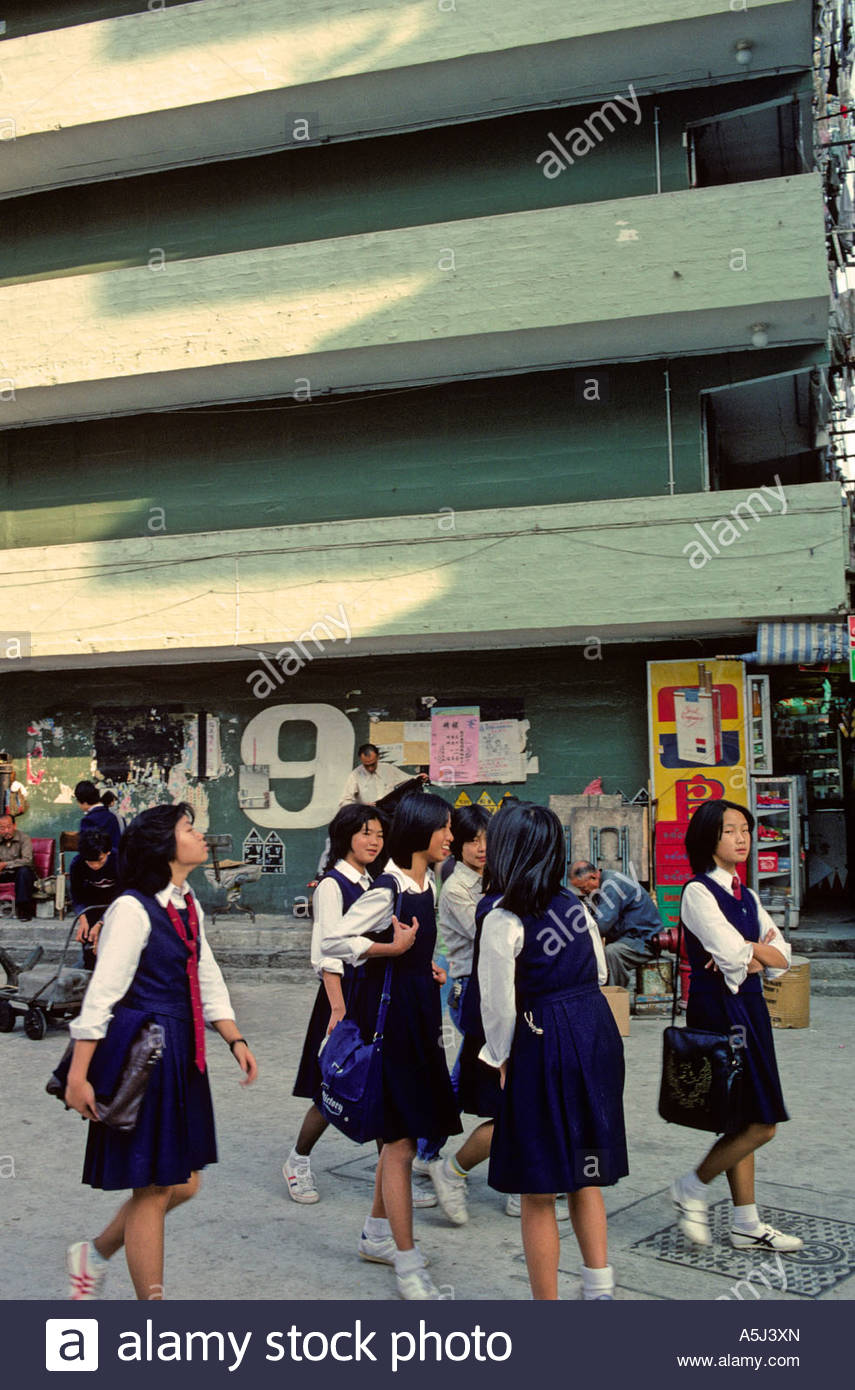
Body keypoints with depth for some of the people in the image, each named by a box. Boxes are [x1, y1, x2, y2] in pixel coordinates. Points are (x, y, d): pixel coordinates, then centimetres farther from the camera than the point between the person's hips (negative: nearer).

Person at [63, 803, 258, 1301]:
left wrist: (236, 1039, 7)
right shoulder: (132, 909, -15)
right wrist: (78, 1074, -16)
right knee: (153, 1188, 2)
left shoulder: (189, 907, 11)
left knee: (182, 1184, 13)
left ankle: (95, 1254, 35)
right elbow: (103, 993, -16)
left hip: (181, 1055, 9)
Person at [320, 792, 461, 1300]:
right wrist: (392, 950, -19)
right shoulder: (387, 890, -18)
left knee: (401, 1133, 18)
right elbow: (333, 942, -19)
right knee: (401, 1140, -4)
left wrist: (427, 963, 7)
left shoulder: (427, 886, 9)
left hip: (418, 1010, 9)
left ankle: (378, 1235, 34)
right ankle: (408, 1265, 5)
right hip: (388, 1011, -9)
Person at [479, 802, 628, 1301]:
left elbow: (500, 1005, -12)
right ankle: (599, 1284, 23)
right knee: (584, 1175, 22)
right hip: (599, 1035, 7)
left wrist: (499, 1059, 4)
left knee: (538, 1194, 8)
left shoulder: (503, 921, -15)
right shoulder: (575, 904, 3)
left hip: (545, 1046, -6)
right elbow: (600, 972, 12)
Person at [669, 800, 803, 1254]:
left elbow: (782, 956, 7)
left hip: (749, 1007, 8)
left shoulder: (747, 896, 14)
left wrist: (751, 954, -12)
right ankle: (692, 1187, 10)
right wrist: (761, 951, -1)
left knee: (744, 1121, 12)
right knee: (760, 1123, -8)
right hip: (717, 1008, -8)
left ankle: (746, 1223, 21)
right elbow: (733, 955, -20)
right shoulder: (699, 891, -11)